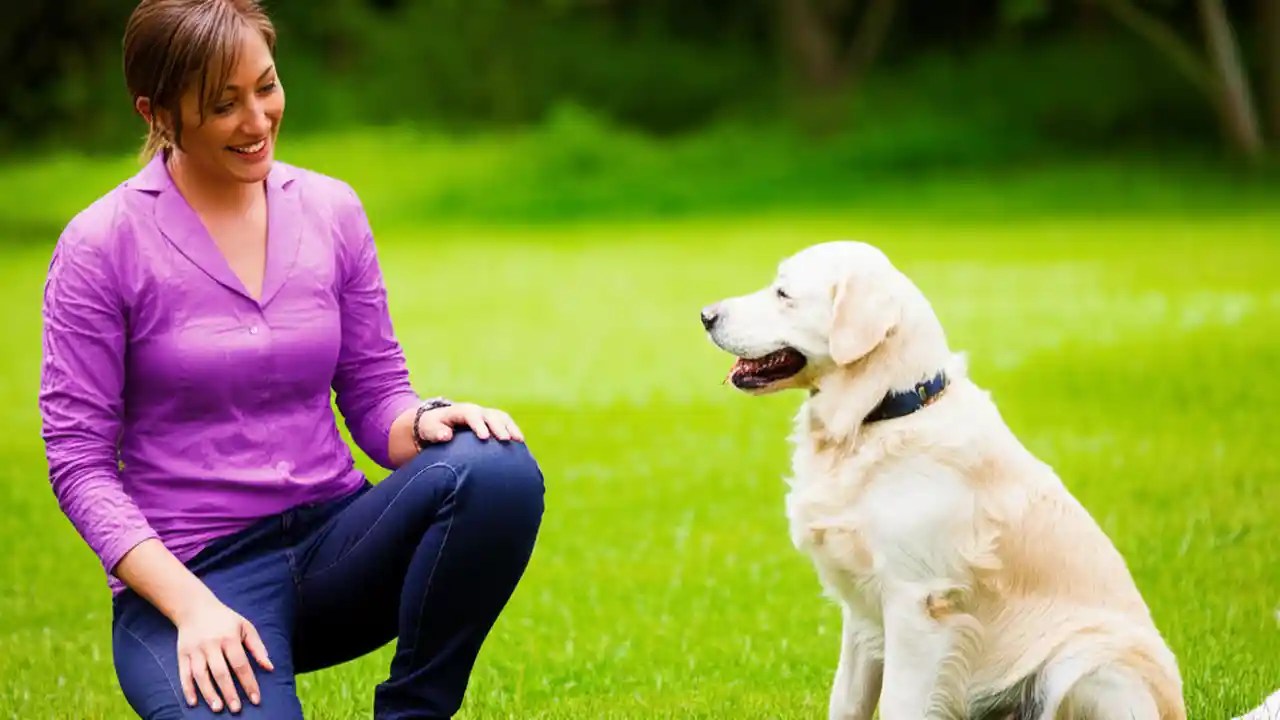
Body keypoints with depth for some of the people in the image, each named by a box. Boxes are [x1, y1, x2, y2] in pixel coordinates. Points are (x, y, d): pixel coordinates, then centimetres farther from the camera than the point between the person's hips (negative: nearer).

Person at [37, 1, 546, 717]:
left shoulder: (331, 209, 6)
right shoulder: (101, 246, -6)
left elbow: (375, 397, 10)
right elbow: (80, 459, -6)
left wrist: (429, 421, -16)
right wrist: (191, 606, -18)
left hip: (334, 538, 4)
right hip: (193, 570, -4)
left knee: (499, 470, -26)